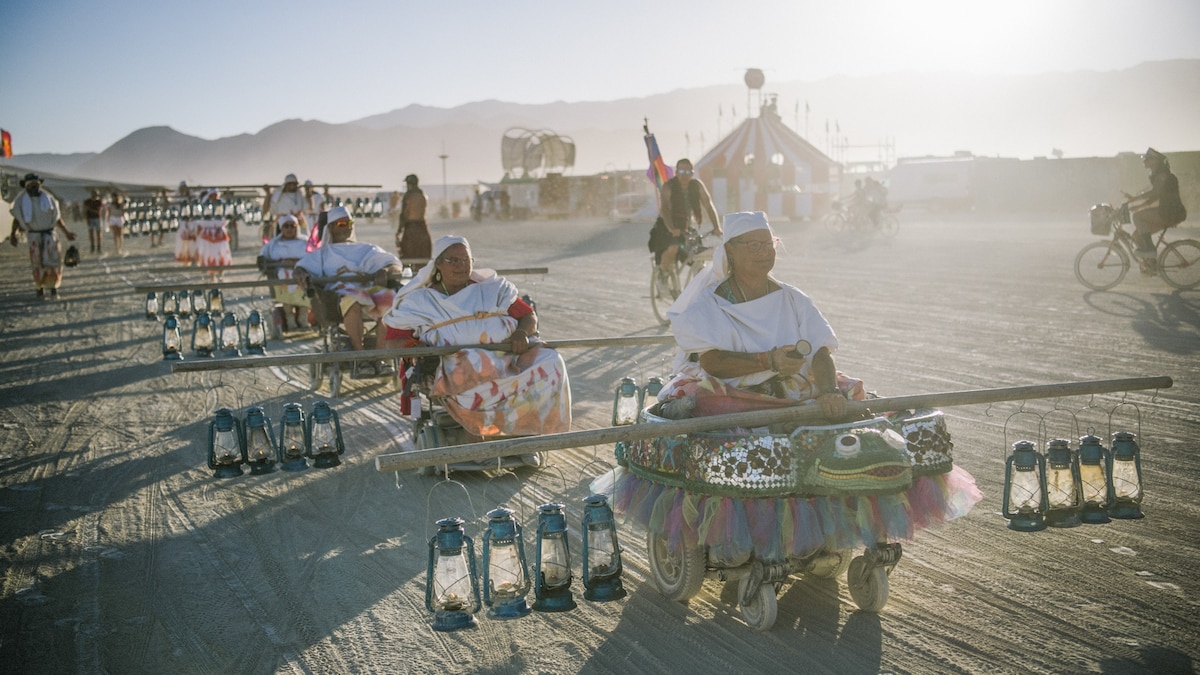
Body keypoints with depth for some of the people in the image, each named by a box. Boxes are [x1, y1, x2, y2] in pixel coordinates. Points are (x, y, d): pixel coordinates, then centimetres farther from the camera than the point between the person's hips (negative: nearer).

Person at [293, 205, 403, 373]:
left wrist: (385, 271, -5)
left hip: (369, 289, 2)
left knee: (390, 300, -34)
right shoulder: (323, 253, 29)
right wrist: (301, 274, -14)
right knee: (352, 302, -40)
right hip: (340, 291, -2)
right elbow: (302, 267, 12)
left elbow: (397, 265, 19)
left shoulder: (367, 249, 31)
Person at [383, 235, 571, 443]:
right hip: (457, 368, -3)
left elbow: (529, 316, 19)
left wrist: (522, 333, -6)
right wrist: (421, 348, -13)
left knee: (550, 361, -25)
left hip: (508, 357, 3)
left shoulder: (491, 289, 21)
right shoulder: (419, 300, 16)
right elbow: (394, 341, 9)